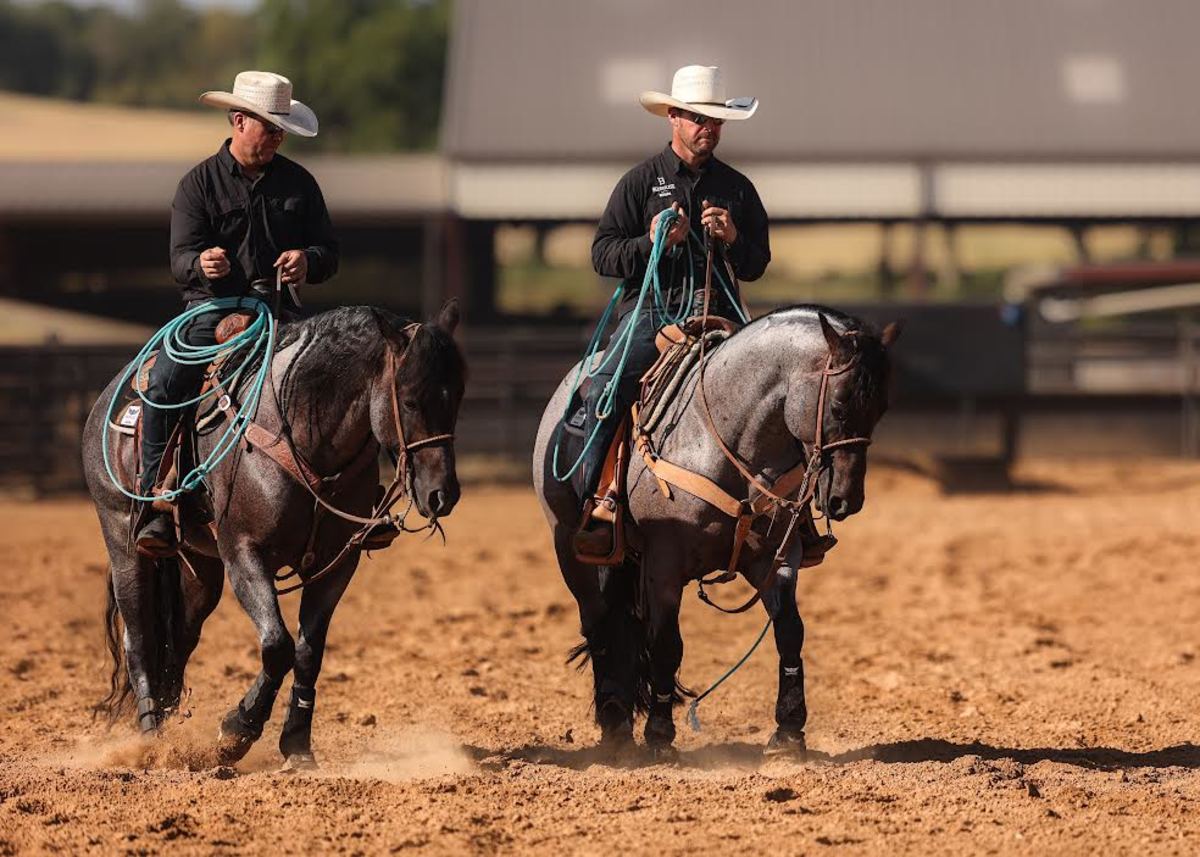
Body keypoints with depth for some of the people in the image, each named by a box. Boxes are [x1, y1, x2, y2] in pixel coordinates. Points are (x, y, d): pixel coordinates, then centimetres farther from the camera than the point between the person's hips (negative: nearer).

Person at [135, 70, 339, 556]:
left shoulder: (298, 183, 13)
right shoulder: (199, 184, 4)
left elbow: (329, 253, 12)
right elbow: (180, 260, -5)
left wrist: (309, 260, -13)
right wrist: (202, 263, -30)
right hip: (211, 310, -2)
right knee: (164, 383, -27)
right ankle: (155, 507, -22)